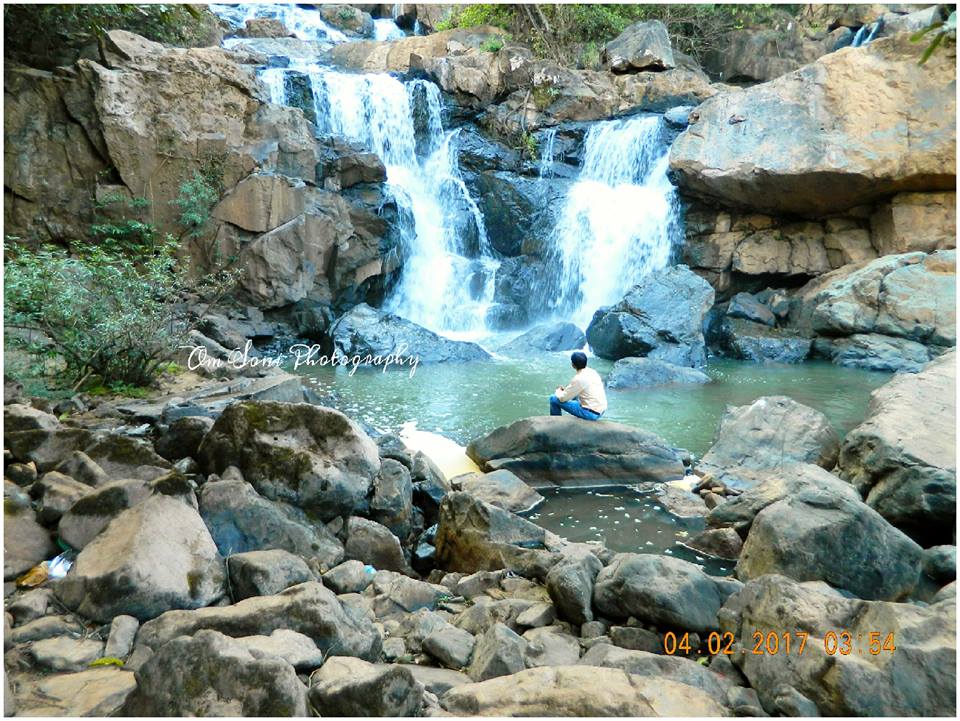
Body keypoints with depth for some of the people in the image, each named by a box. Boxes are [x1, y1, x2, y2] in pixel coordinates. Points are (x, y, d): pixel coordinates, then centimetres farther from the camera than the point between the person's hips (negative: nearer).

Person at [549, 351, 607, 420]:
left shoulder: (579, 379, -19)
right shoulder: (593, 372, 4)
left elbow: (562, 398, -12)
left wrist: (558, 391, 9)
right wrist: (566, 389, 17)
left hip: (590, 413, -8)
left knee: (554, 399, -3)